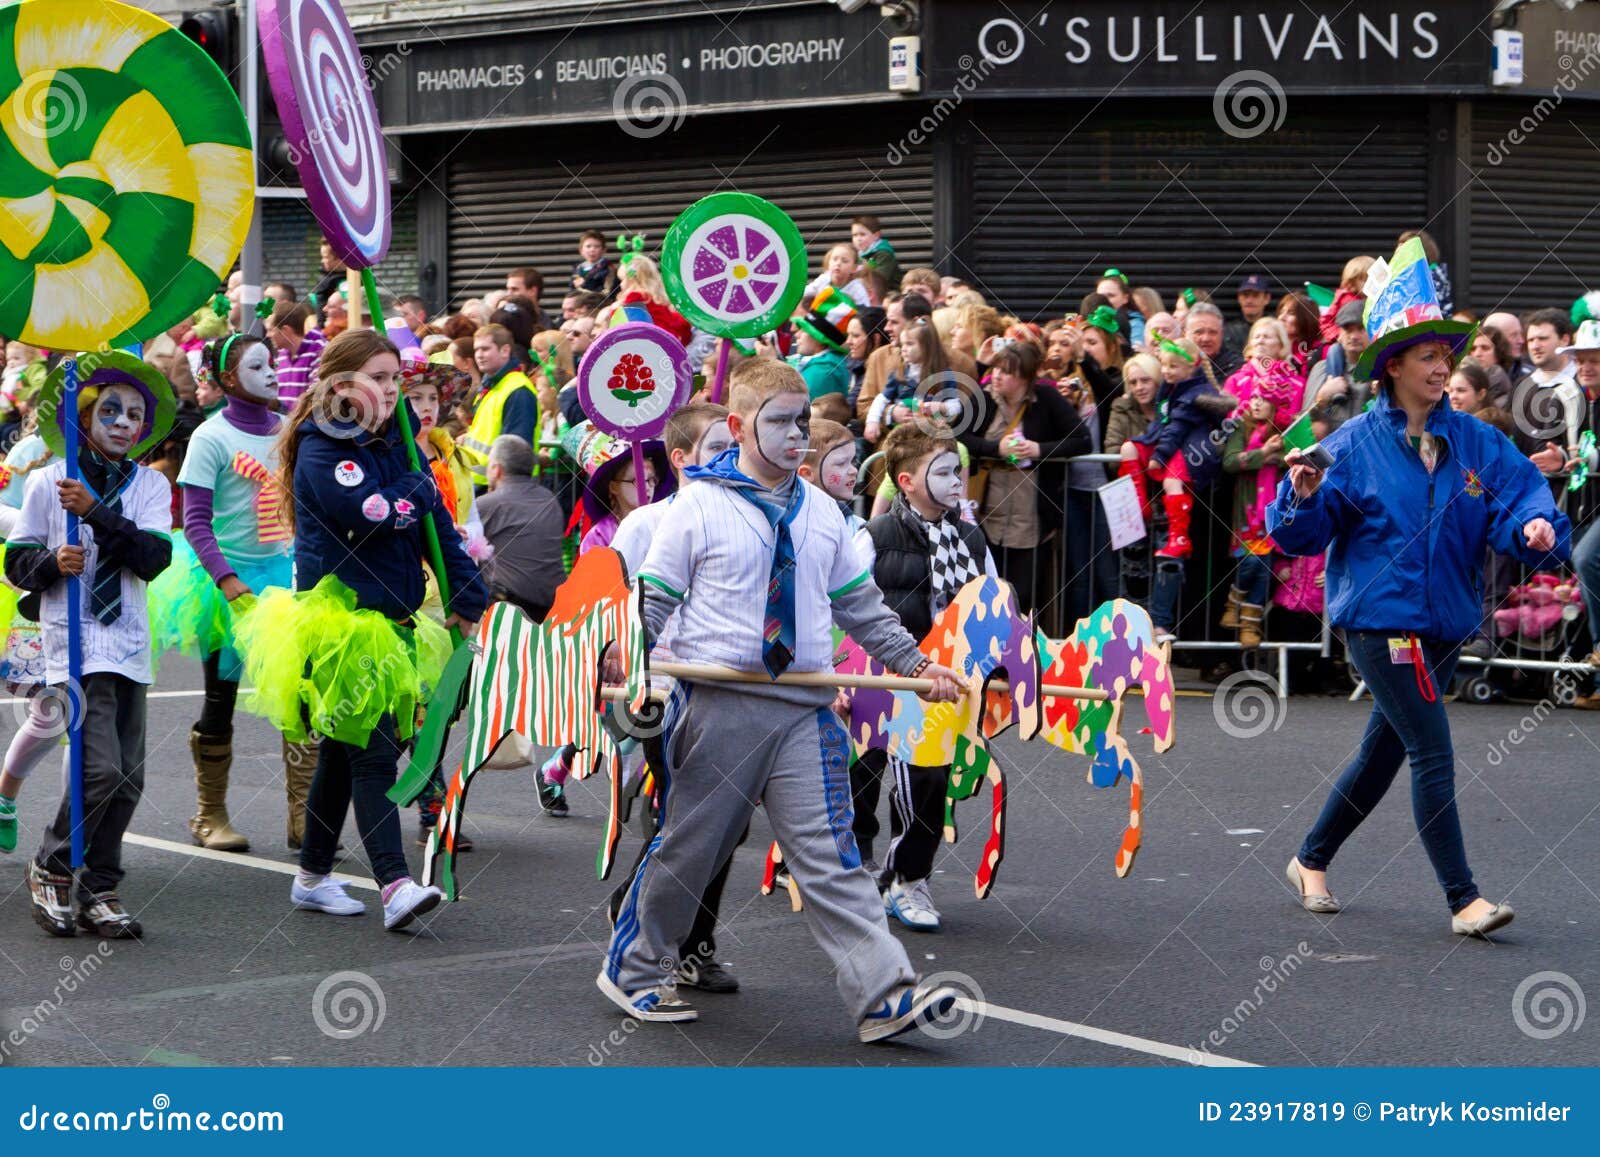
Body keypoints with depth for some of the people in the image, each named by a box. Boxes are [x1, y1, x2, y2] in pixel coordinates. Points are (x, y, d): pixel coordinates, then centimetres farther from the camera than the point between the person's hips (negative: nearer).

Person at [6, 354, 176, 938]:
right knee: (99, 767, -16)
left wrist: (96, 512, -19)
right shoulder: (48, 481, 1)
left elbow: (154, 559, -8)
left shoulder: (150, 484, 7)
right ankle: (51, 868, 6)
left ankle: (98, 892, 16)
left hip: (128, 643, 4)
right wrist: (53, 562, -16)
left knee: (127, 778, 3)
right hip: (73, 643, -4)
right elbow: (16, 565, 5)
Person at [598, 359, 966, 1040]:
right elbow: (651, 601, 1)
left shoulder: (821, 512, 14)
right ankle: (632, 969, 26)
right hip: (720, 706, -3)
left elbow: (860, 604, 23)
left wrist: (916, 665, 17)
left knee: (830, 855, -3)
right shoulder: (700, 506, -1)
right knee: (686, 847, 6)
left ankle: (884, 994, -10)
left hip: (805, 710, 4)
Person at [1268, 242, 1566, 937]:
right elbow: (1305, 534, -4)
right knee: (1433, 755, -10)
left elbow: (1518, 496, -2)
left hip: (1445, 621, 6)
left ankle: (1311, 864, 35)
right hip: (1379, 621, -6)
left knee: (1384, 751, 16)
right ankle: (1463, 900, -4)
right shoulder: (1355, 445, -6)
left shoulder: (1474, 442, 4)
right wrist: (1304, 497, -25)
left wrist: (1535, 528, -24)